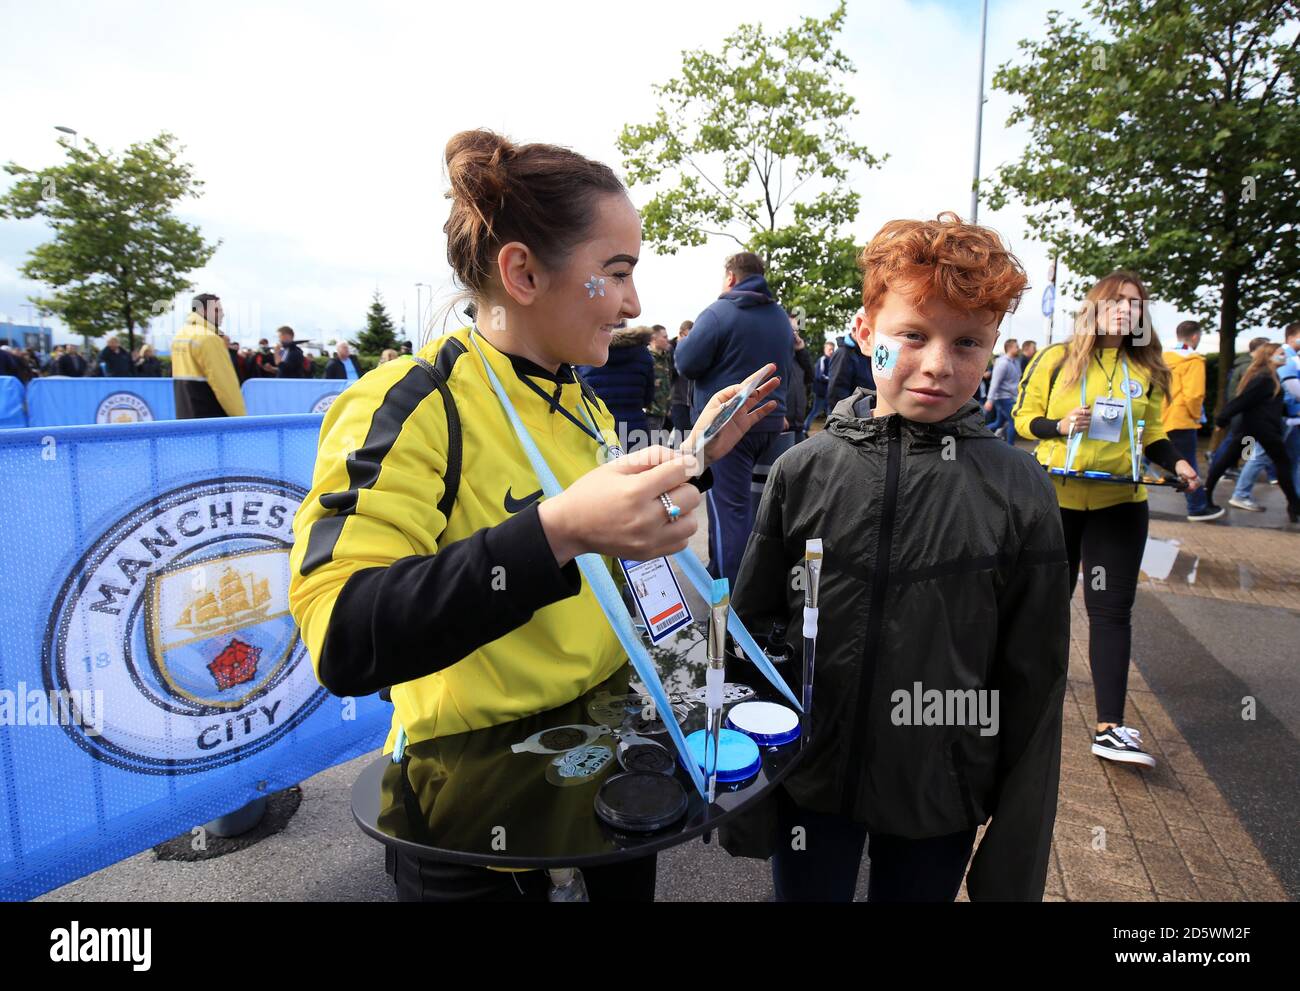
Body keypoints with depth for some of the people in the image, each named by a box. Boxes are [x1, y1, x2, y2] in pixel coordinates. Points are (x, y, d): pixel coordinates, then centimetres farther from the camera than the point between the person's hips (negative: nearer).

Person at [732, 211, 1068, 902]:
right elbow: (750, 630, 0)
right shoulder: (804, 470, -8)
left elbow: (1033, 687, -4)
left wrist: (1015, 867, 0)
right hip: (807, 783, 1)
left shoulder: (1018, 491, -10)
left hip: (941, 799, 0)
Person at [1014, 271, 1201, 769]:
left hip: (1119, 504, 2)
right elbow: (1024, 417, 0)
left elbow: (1150, 436, 16)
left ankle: (1110, 727, -2)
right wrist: (1059, 426, -19)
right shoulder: (1056, 359, -2)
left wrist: (1177, 462, -3)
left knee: (1112, 608, -3)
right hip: (1055, 499, -2)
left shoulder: (1146, 372, 8)